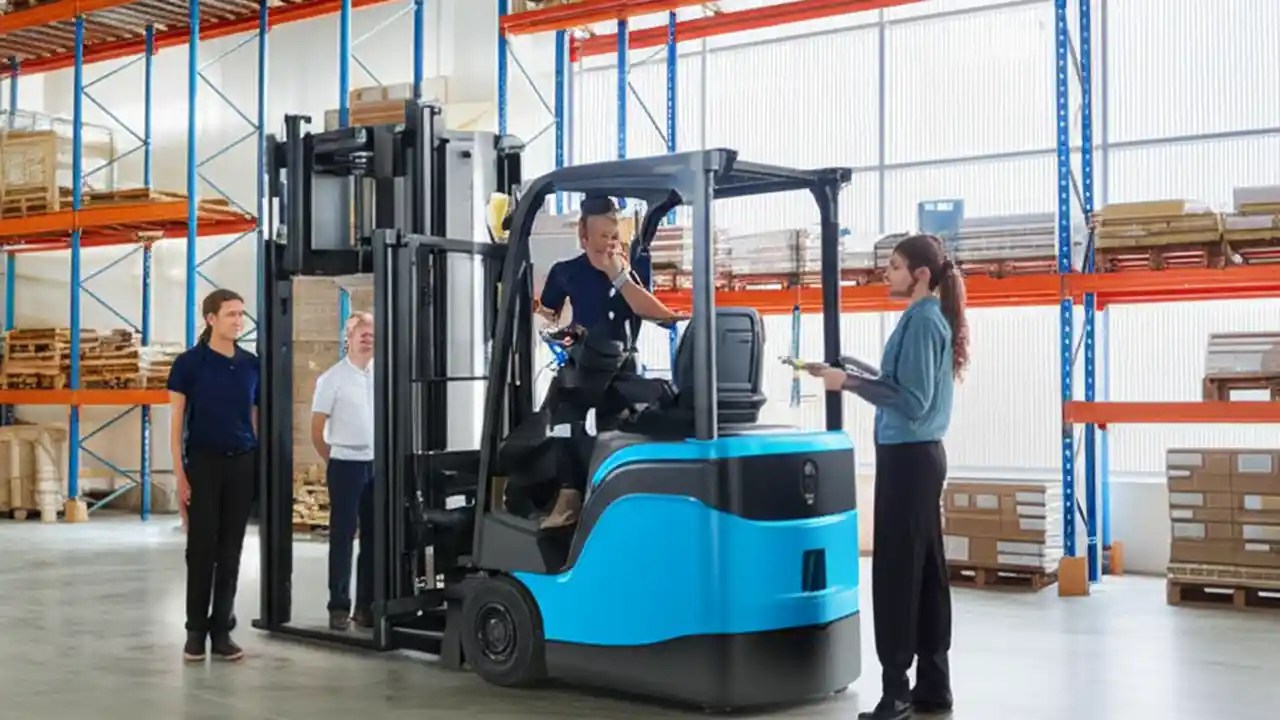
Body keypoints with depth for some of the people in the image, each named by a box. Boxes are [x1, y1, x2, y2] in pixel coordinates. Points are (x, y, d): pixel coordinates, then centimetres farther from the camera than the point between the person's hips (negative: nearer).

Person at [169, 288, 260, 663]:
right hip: (204, 462, -3)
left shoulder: (251, 364, 7)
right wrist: (180, 474, -9)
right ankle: (196, 630, 13)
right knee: (201, 546, 1)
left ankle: (222, 630, 13)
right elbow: (176, 424, -3)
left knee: (231, 550, 6)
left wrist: (261, 464, 8)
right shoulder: (189, 363, -3)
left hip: (242, 464, 3)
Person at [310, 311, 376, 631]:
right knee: (342, 537, 1)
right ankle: (339, 606, 8)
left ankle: (367, 605, 17)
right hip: (346, 465, -4)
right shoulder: (333, 378, -3)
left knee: (374, 537, 7)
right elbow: (317, 430, -1)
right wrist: (334, 462, 4)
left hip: (378, 464, 4)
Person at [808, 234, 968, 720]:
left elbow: (912, 401, -19)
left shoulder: (921, 320, -14)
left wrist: (850, 383, -16)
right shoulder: (931, 317, 14)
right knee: (925, 570, 11)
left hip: (907, 457, -10)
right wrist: (851, 371, 13)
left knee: (896, 572, -5)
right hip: (921, 455, 10)